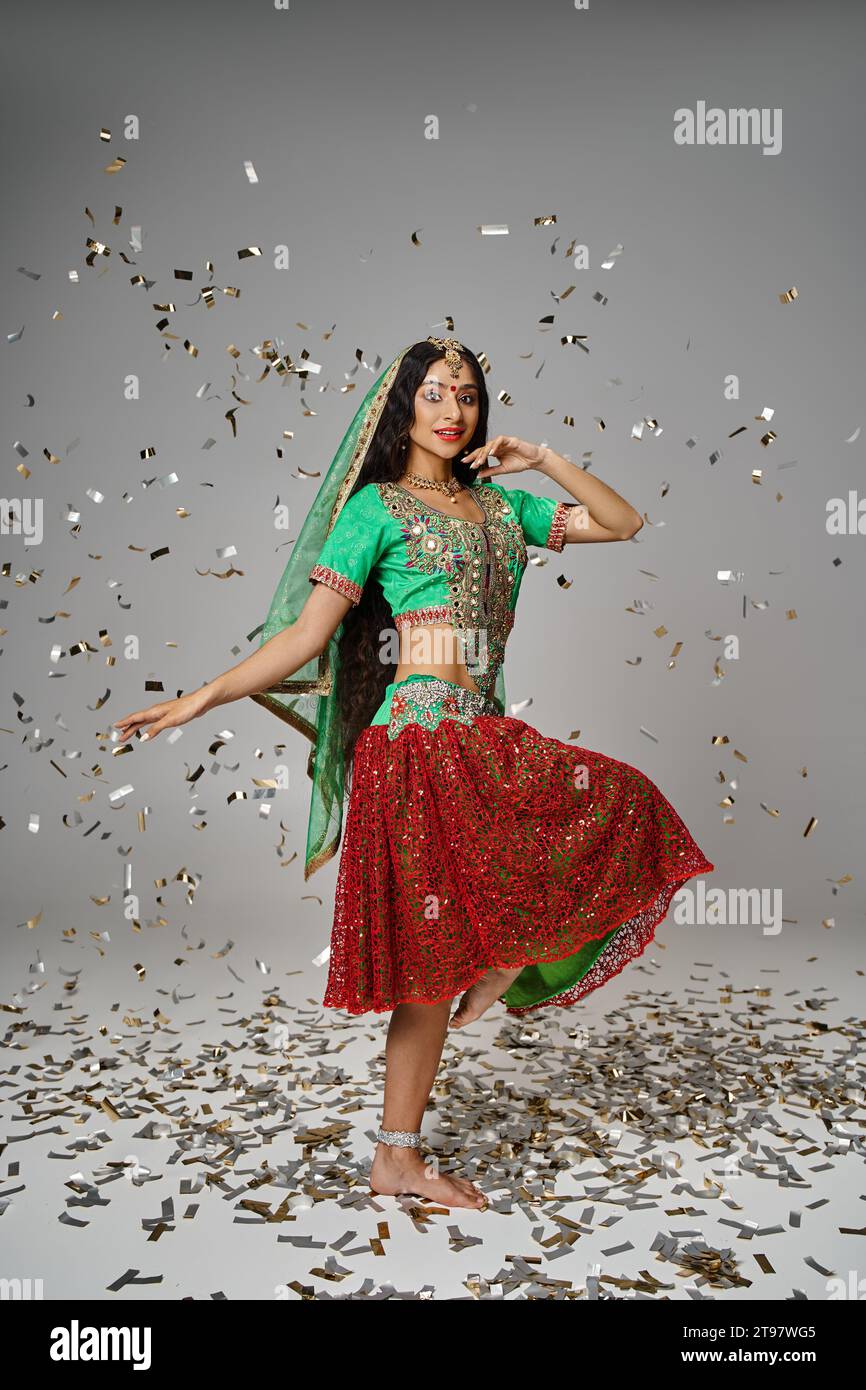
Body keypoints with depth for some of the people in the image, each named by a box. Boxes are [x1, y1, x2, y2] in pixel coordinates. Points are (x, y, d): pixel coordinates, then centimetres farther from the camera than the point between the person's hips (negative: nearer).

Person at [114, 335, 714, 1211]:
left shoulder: (500, 505, 18)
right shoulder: (377, 506, 0)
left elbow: (623, 523, 20)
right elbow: (308, 632, -7)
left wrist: (543, 461, 10)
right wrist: (201, 698, -16)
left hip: (486, 742, 7)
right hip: (421, 744, -7)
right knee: (436, 956, -7)